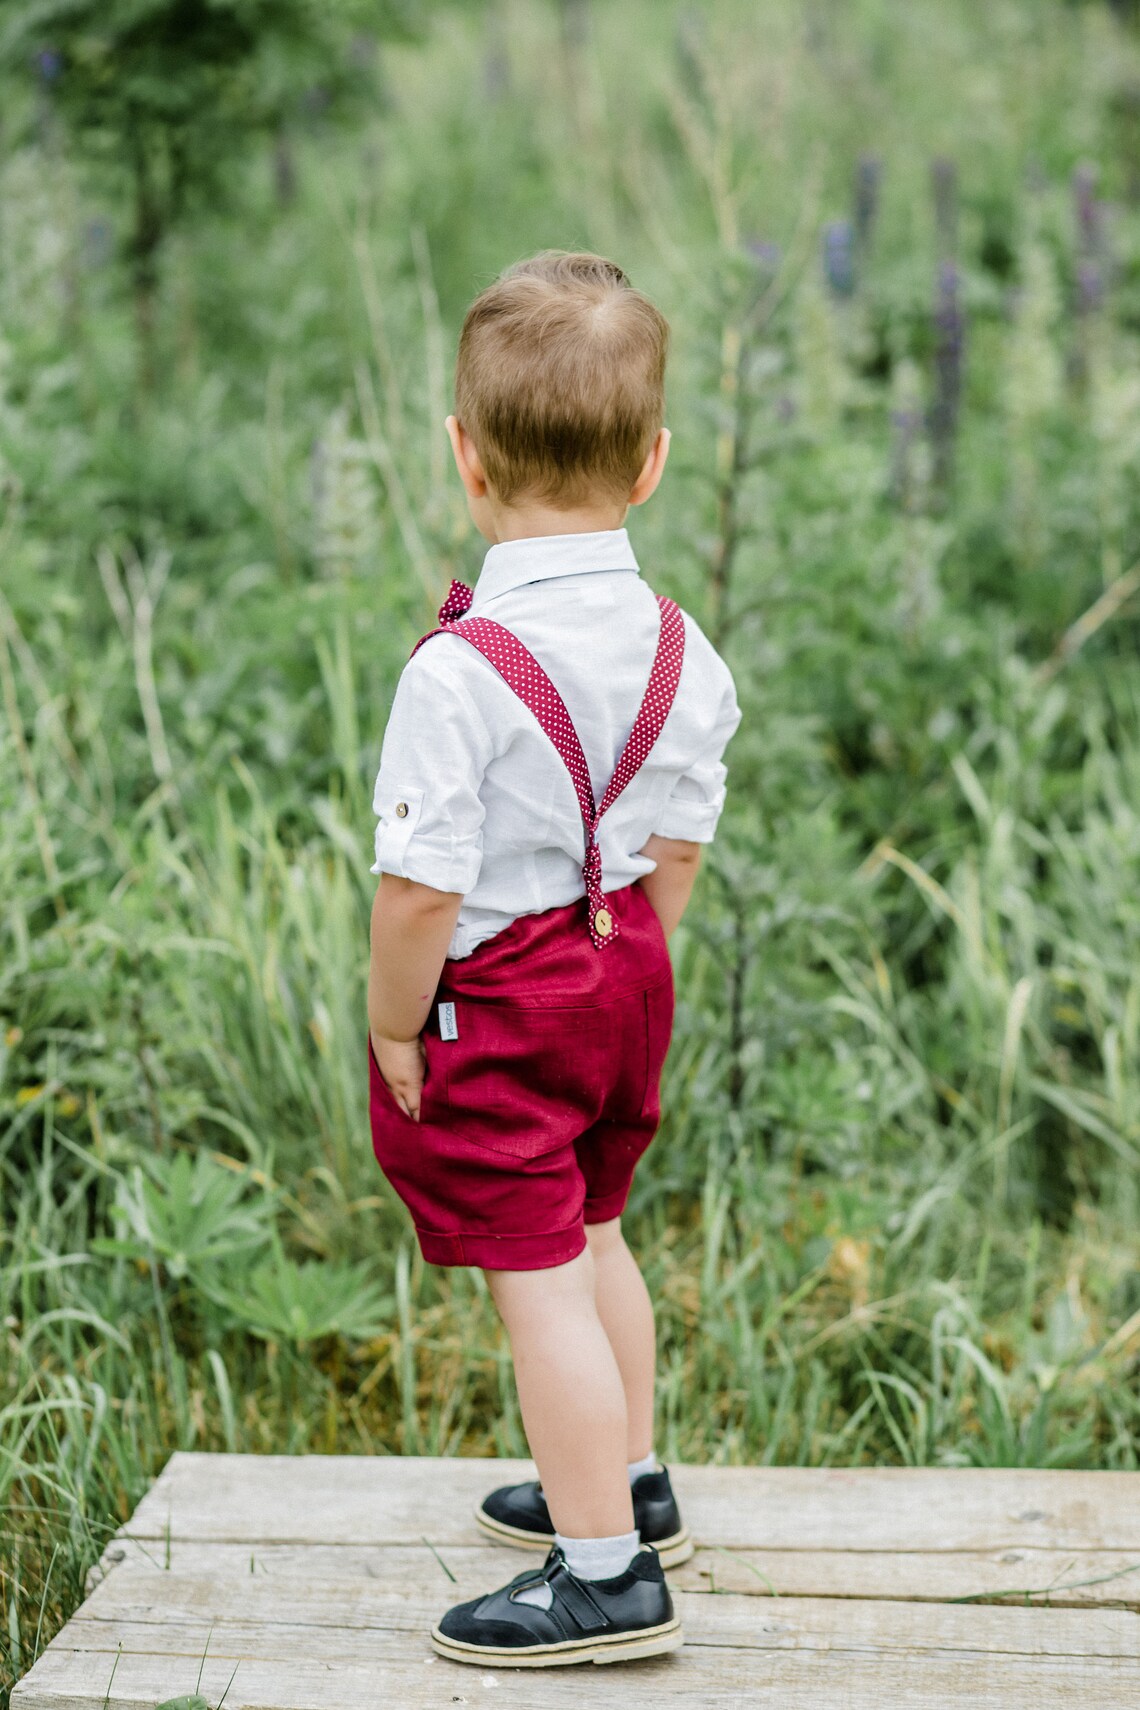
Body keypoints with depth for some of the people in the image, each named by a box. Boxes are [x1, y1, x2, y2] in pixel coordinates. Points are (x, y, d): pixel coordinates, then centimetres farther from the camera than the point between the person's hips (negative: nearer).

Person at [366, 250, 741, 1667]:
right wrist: (629, 969, 18)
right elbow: (676, 851, 5)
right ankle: (626, 1481, 43)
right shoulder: (683, 652, -4)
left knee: (536, 1277, 3)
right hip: (622, 974, 8)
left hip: (497, 1008, -7)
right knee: (590, 1231, 25)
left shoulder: (457, 673, -26)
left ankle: (606, 1575, 11)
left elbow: (420, 889, -24)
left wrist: (393, 1029, -10)